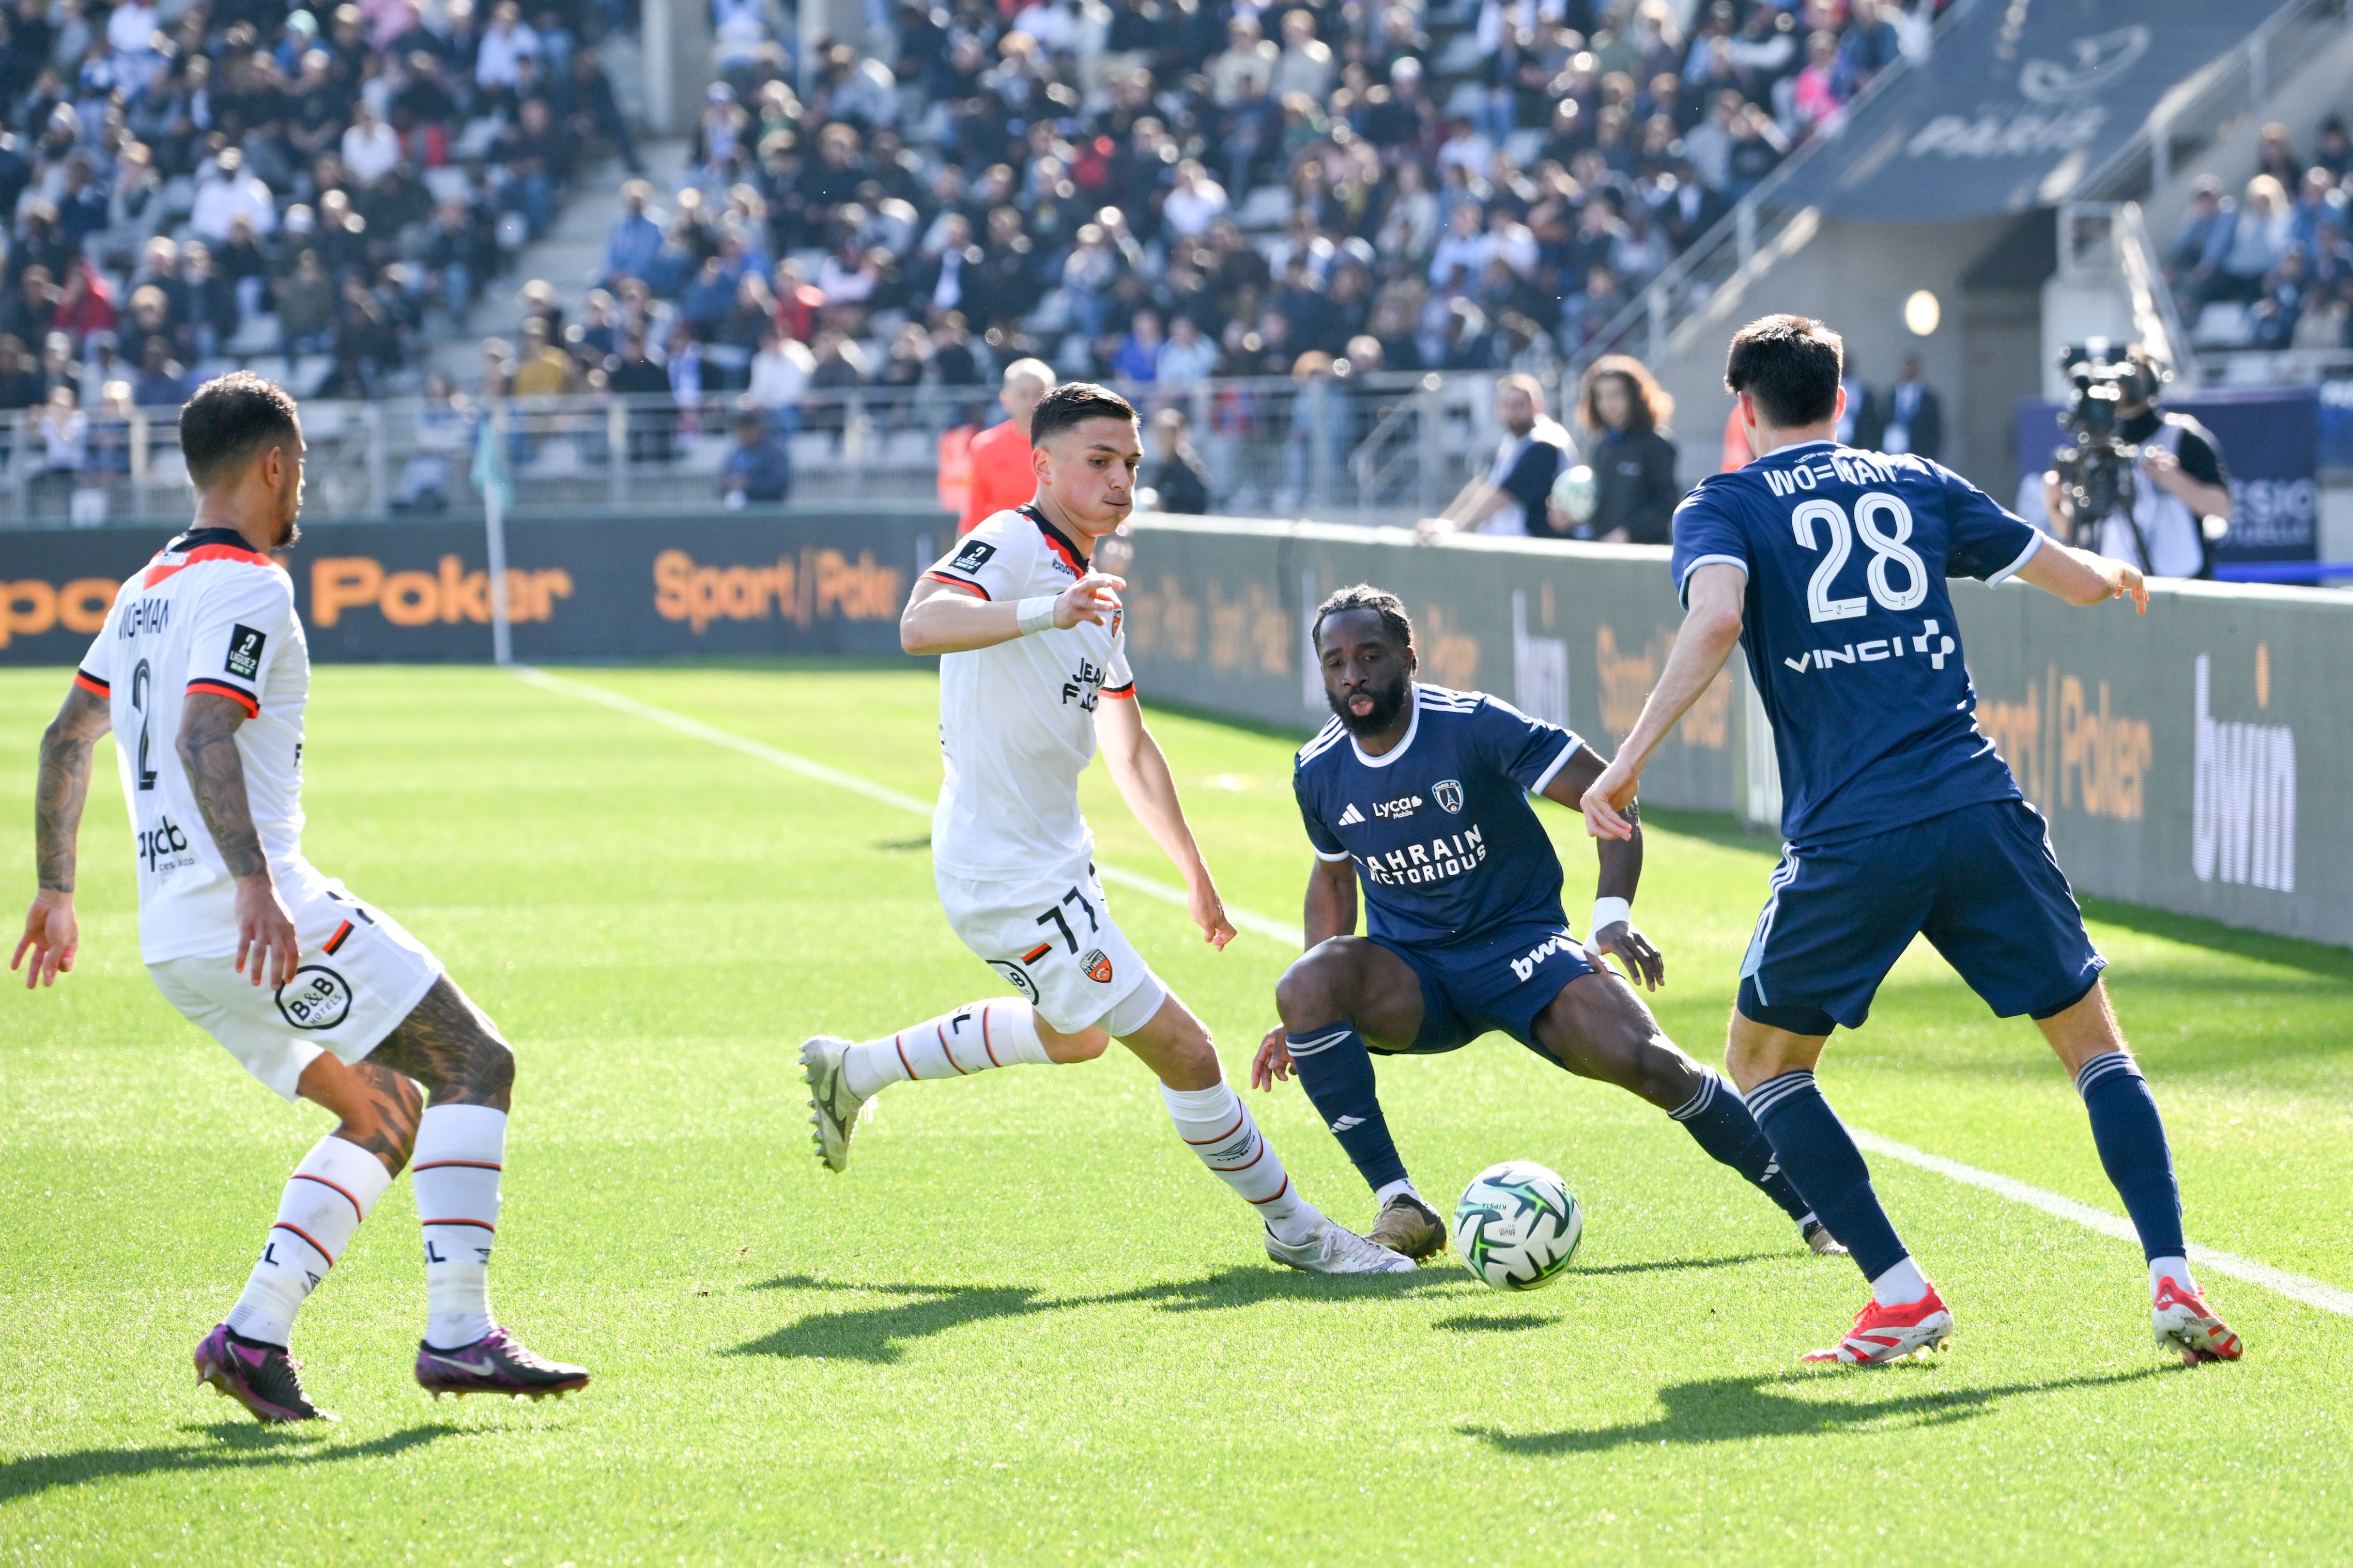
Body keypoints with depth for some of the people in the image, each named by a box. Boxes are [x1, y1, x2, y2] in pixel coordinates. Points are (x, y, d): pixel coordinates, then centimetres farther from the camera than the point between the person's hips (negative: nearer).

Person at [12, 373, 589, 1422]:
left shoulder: (147, 591, 20)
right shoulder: (247, 588, -9)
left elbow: (67, 738, 25)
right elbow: (205, 738, -23)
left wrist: (56, 890, 32)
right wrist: (255, 884, -33)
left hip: (172, 940, 10)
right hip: (255, 918, -10)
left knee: (383, 1115, 16)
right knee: (475, 1065, -7)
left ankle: (253, 1335, 4)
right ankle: (457, 1333, -16)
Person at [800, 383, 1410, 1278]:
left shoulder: (1097, 593, 13)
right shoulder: (1014, 545, -16)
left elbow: (1131, 749, 23)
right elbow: (920, 625, -37)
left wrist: (1194, 871, 24)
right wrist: (1040, 613, -52)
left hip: (1057, 859, 11)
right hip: (1009, 876, -11)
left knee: (1073, 1034, 33)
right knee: (1181, 1049, -10)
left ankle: (851, 1072, 42)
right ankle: (1294, 1232, 4)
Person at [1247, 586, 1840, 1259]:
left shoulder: (1474, 726, -15)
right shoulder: (1318, 773, -2)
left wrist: (1613, 915, -26)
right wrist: (1308, 1019, 10)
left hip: (1520, 949, -3)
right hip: (1408, 977, 3)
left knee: (1645, 1061, -24)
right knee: (1304, 986, -29)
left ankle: (1813, 1212, -8)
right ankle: (1398, 1204, -23)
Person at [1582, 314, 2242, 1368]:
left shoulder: (1724, 508, 7)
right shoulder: (1918, 484, 17)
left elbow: (1716, 618, -16)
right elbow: (2080, 579, 24)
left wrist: (1628, 761, -15)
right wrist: (2122, 576, 48)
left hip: (1847, 841, -3)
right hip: (1980, 810, 3)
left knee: (1763, 1062, 18)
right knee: (2096, 1045, 15)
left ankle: (1900, 1296, 6)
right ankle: (2173, 1284, -2)